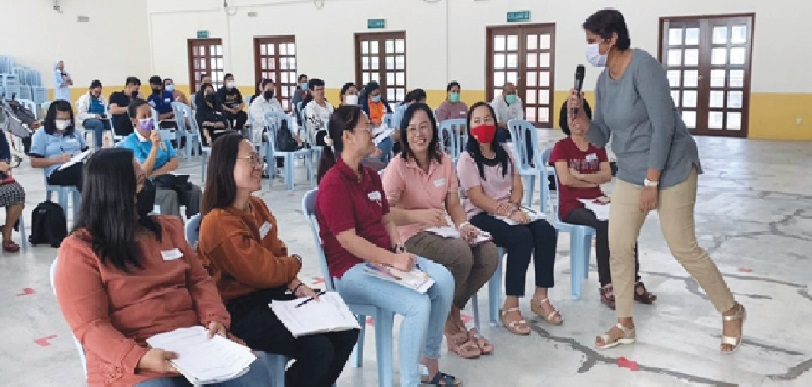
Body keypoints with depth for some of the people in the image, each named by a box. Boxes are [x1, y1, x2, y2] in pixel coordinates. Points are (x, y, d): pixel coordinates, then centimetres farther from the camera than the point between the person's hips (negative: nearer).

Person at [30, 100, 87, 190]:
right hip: (57, 172, -4)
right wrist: (57, 160, -10)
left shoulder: (74, 131, 22)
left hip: (79, 168, 4)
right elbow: (34, 163, 4)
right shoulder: (42, 133, 10)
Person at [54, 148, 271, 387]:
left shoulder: (167, 228, 14)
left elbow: (199, 280, 15)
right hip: (128, 360, -4)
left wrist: (215, 318, -5)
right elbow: (91, 326, -10)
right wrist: (140, 358, -25)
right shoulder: (78, 251, -3)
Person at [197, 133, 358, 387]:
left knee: (346, 331, 0)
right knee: (318, 349, -23)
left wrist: (297, 286, -7)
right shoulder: (219, 222, -22)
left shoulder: (258, 206, 7)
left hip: (271, 294, 9)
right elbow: (262, 271, -21)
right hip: (239, 311, -9)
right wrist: (295, 264, -1)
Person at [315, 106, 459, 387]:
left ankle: (430, 361, 6)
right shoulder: (333, 183, -17)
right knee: (417, 304, -26)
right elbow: (348, 240, -22)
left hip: (385, 259, 9)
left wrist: (399, 248, -5)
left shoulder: (371, 176, 11)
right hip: (351, 269, -9)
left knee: (443, 279, -9)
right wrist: (393, 260, -23)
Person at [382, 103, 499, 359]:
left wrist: (463, 225, -12)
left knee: (489, 254, -18)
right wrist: (419, 215, -33)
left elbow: (453, 204, 8)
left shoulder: (444, 162, 5)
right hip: (411, 236, -6)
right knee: (461, 256, -31)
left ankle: (451, 311, 3)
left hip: (441, 232, 6)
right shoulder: (398, 167, -12)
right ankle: (449, 321, -4)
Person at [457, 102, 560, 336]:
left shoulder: (505, 153, 14)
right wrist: (508, 213, -24)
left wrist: (512, 207, -12)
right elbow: (477, 197, -15)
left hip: (510, 212, 6)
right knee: (522, 237, -31)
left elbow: (517, 186, 9)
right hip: (480, 217, -6)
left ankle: (541, 297, -11)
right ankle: (511, 307, -26)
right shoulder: (467, 159, -5)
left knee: (546, 231, -21)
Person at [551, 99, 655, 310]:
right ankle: (606, 286, -31)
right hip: (571, 205, -5)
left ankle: (634, 281, -21)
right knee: (604, 224, -34)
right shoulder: (561, 147, 1)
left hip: (596, 201, 5)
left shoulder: (597, 145, 14)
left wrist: (581, 176, -10)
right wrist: (594, 181, -4)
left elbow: (607, 175, 3)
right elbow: (565, 179, -13)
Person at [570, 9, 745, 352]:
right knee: (618, 246, 3)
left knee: (683, 249, 0)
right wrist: (580, 116, -12)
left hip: (670, 170, -7)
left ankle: (731, 311, 24)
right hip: (629, 174, 7)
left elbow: (663, 126, -23)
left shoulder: (643, 66, -19)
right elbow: (601, 138, 7)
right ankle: (624, 325, 18)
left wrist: (651, 183, -22)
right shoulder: (603, 81, 4)